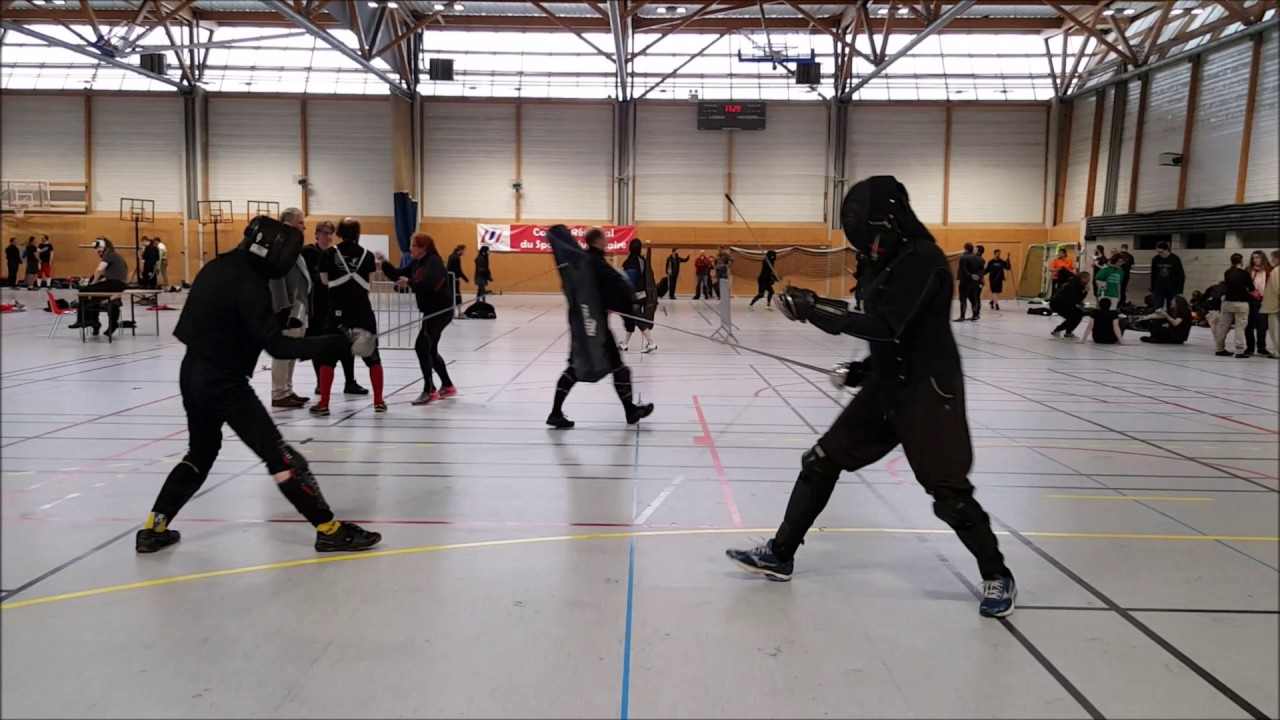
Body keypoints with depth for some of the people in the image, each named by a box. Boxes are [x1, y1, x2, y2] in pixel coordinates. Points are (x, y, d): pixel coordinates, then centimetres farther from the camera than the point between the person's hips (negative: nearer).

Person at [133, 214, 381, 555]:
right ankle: (330, 531, -3)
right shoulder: (249, 285, -20)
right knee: (280, 457, -7)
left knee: (201, 453, 25)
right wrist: (339, 344, -29)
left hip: (193, 374, 9)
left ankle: (153, 529, 27)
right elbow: (277, 345, -25)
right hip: (224, 383, -9)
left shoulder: (218, 267, 6)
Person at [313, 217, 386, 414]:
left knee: (328, 357, 7)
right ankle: (379, 402, 12)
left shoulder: (330, 253, -1)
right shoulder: (367, 255, 1)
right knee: (372, 357, 11)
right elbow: (369, 283, 3)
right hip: (362, 311, 1)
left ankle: (323, 404, 3)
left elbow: (325, 281, 5)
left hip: (338, 311, -1)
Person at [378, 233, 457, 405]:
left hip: (441, 311, -10)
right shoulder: (417, 262, 11)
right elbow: (398, 275, 11)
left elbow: (429, 283, -33)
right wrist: (384, 264, -2)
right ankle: (448, 386, 28)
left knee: (421, 347, -14)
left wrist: (409, 283, -20)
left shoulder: (433, 262, -17)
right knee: (430, 350, 16)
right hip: (432, 312, 10)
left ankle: (429, 391, -8)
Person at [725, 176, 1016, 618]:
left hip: (927, 393, -9)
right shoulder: (895, 260, 11)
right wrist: (868, 366, 14)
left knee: (949, 494, -3)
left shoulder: (923, 259, -18)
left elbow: (887, 326, -28)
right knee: (820, 463, 7)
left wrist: (816, 312, -25)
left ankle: (997, 577, 21)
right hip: (886, 388, 9)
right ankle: (780, 556, 16)